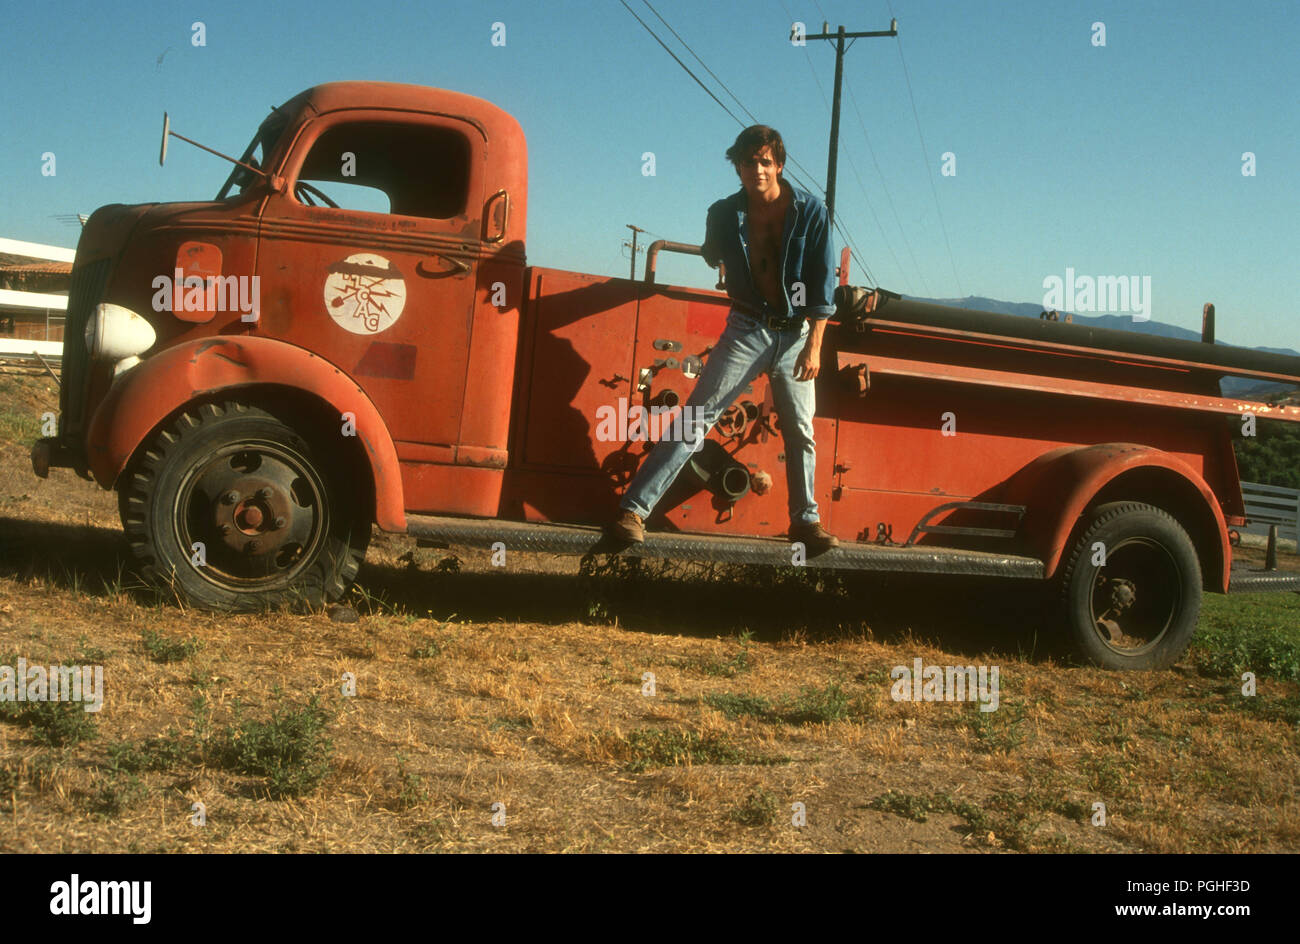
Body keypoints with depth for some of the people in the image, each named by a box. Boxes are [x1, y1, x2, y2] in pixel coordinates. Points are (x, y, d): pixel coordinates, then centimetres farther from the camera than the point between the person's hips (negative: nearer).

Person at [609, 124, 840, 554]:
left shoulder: (810, 213, -6)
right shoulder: (724, 215, -4)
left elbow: (823, 286, -5)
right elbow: (710, 260, 19)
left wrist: (814, 346, -9)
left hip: (795, 334, 1)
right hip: (746, 330, -1)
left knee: (800, 432, 7)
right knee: (695, 421, -10)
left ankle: (805, 521, 24)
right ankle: (633, 509, -13)